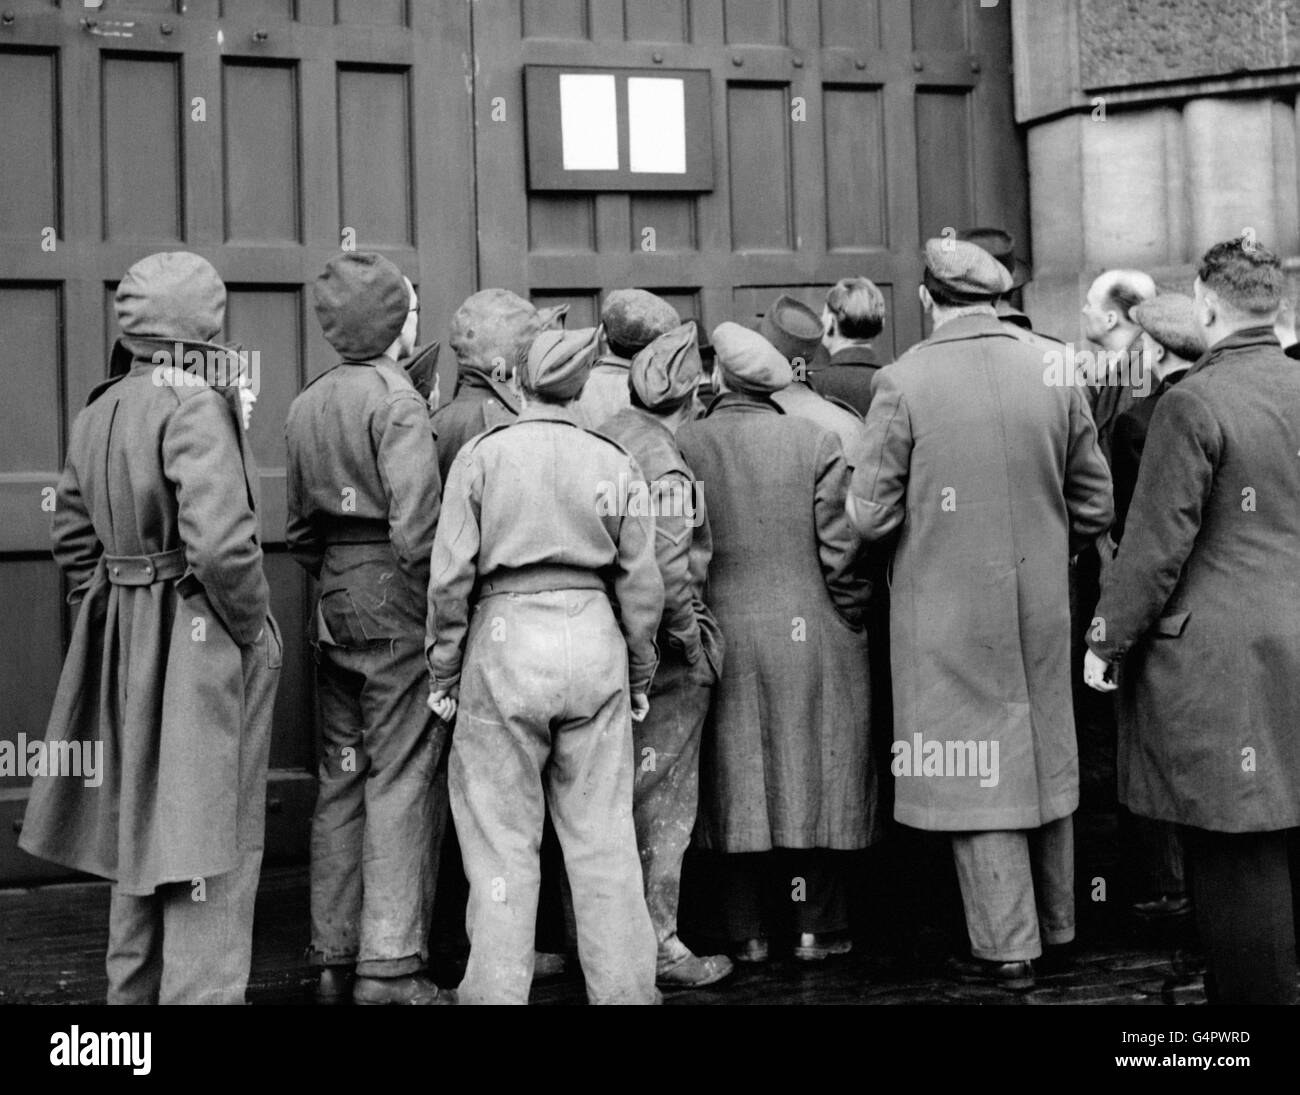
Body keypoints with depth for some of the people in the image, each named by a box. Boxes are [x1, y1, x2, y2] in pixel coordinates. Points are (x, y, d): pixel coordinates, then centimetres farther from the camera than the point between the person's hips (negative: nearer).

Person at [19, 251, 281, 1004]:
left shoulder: (99, 413, 8)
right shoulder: (195, 408, -18)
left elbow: (75, 540, 15)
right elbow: (220, 543, -29)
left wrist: (115, 614, 18)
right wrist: (250, 628, -15)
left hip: (126, 644, 9)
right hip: (203, 648, -9)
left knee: (139, 831, 20)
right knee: (205, 839, 0)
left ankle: (135, 989, 34)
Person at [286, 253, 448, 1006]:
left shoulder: (307, 406, 13)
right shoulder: (398, 401, -11)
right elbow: (417, 526, -20)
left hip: (334, 602, 8)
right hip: (396, 603, -7)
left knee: (342, 778, 13)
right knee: (404, 780, -3)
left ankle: (335, 958, 20)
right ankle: (391, 967, -1)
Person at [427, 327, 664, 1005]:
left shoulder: (482, 455, -2)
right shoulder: (613, 462, 4)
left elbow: (451, 575, -3)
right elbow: (640, 581, 6)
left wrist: (443, 670, 6)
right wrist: (640, 673, 16)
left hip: (505, 643, -2)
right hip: (594, 642, 2)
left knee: (502, 840, 6)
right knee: (604, 835, 10)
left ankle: (497, 990, 12)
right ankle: (623, 986, 17)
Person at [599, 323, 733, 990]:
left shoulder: (601, 437, 6)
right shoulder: (665, 464, -18)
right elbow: (667, 570, -24)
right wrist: (694, 643, -13)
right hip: (660, 652, -8)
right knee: (662, 802, 3)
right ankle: (658, 949, 11)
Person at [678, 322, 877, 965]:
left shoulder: (684, 445, -5)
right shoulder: (815, 441, -5)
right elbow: (841, 550, -7)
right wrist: (852, 619, 5)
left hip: (722, 639, 1)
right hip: (811, 638, 0)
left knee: (734, 782, 9)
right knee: (814, 771, 9)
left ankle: (750, 931, 15)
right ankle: (814, 926, 14)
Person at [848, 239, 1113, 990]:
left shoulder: (904, 381, -12)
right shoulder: (1053, 375, 0)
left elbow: (872, 516, -11)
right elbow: (1096, 506, 5)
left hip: (948, 608, -4)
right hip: (1041, 604, 4)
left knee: (974, 768, 5)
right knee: (1042, 754, 17)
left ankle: (1008, 948, 10)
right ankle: (1055, 924, 31)